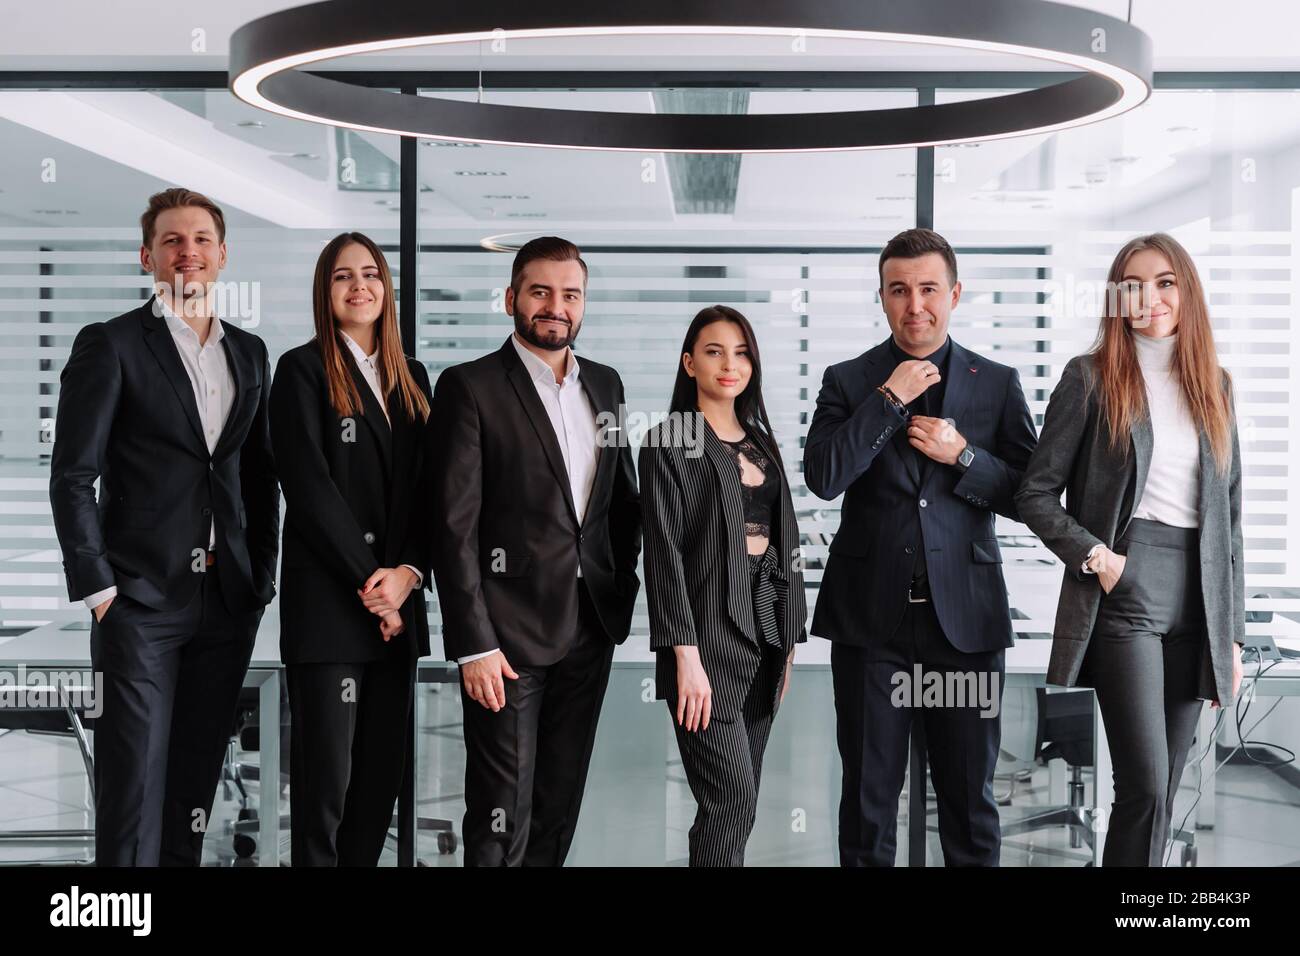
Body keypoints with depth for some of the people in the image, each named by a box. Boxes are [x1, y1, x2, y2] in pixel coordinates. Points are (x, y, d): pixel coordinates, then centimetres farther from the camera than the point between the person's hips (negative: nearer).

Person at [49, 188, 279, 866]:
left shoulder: (249, 353, 15)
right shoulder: (110, 345, -1)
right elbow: (73, 478, -5)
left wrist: (263, 577, 10)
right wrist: (97, 588, -11)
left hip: (227, 605, 5)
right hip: (141, 602, -5)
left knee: (194, 790, 11)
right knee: (134, 790, -3)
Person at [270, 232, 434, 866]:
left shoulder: (411, 378, 15)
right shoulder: (303, 369, -2)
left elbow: (426, 489, 11)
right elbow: (309, 488, -10)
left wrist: (407, 571, -5)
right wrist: (371, 582, -12)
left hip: (397, 604, 6)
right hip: (327, 604, -5)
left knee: (383, 774, 8)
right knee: (326, 779, -3)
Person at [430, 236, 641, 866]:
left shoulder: (605, 384, 12)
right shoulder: (469, 387, -7)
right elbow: (455, 525, -11)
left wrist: (623, 589, 8)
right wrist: (473, 645, -16)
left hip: (590, 626, 6)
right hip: (509, 631, -6)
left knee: (561, 803, 13)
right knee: (503, 817, -1)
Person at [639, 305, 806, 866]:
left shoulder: (760, 442, 16)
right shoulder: (669, 443, -4)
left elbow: (783, 542, 17)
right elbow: (664, 553, -11)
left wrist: (788, 642, 12)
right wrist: (685, 655, -19)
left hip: (765, 630, 7)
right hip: (709, 633, -6)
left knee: (737, 799, 8)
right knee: (732, 797, -12)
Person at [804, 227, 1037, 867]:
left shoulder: (997, 383, 6)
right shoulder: (848, 381, 4)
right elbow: (822, 477, -12)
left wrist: (962, 455, -11)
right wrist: (889, 399, -13)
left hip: (965, 617, 1)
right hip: (872, 617, 0)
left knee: (970, 799, 9)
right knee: (868, 796, 10)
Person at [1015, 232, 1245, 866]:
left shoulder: (1214, 385, 14)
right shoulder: (1090, 377, 1)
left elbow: (1229, 516, 15)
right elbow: (1036, 493, 0)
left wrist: (1232, 631, 11)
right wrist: (1094, 556, -14)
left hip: (1197, 602, 5)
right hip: (1125, 594, -5)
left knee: (1162, 790, 8)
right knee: (1145, 786, -11)